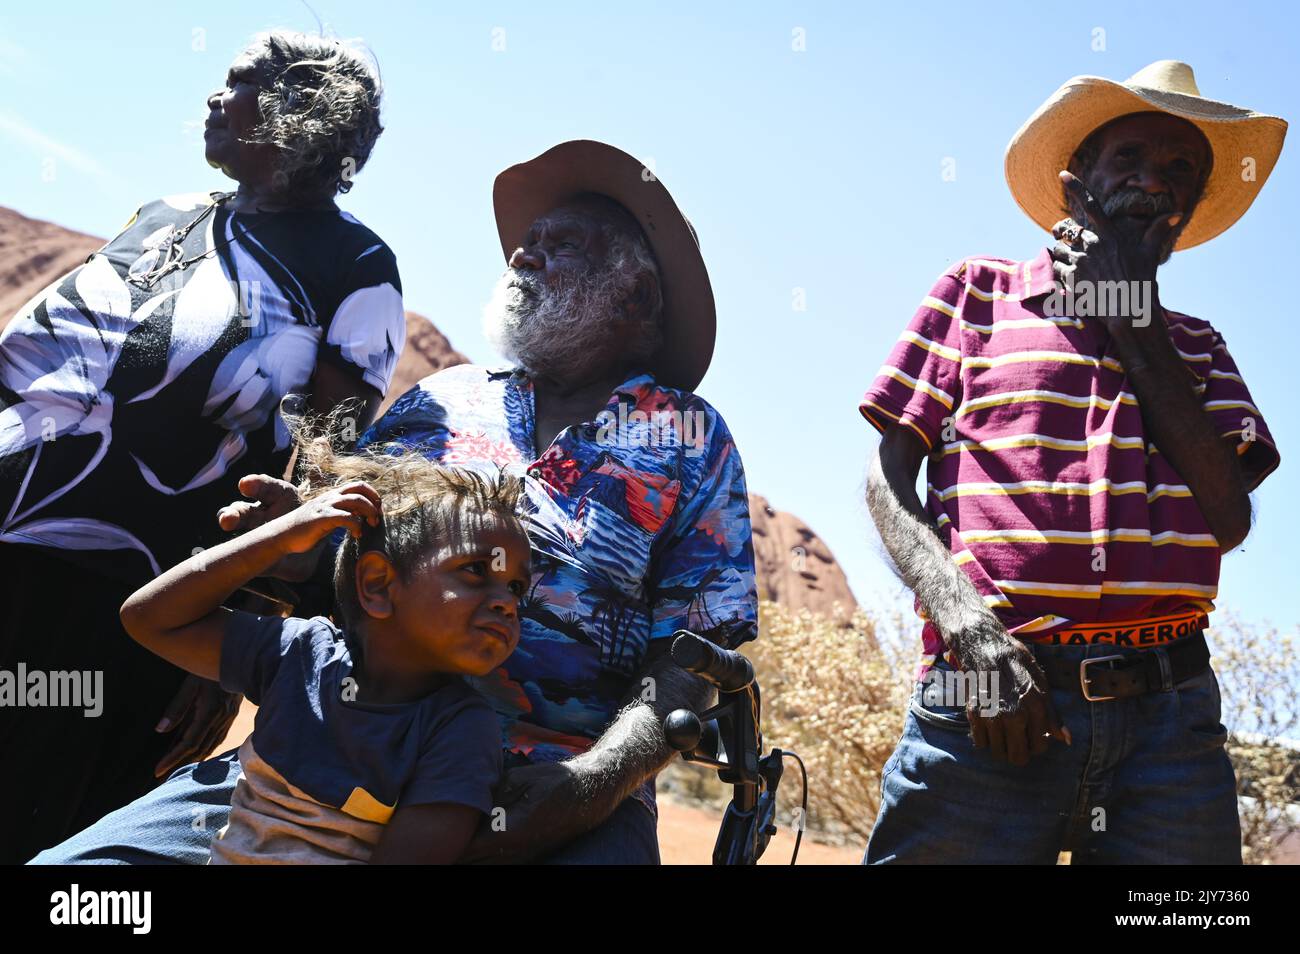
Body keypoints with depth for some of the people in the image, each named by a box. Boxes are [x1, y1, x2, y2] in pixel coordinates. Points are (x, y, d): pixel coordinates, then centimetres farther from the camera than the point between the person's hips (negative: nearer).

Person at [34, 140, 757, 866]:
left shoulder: (690, 438, 8)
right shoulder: (442, 398, 17)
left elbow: (688, 656, 0)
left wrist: (594, 784, -17)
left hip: (553, 789, -3)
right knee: (75, 858, -14)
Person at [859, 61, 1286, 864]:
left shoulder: (1196, 346, 20)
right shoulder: (978, 291, 13)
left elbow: (1230, 519, 4)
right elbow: (888, 482, 4)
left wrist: (1136, 324, 6)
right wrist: (969, 625, -13)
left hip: (1170, 717, 3)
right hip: (991, 704, -3)